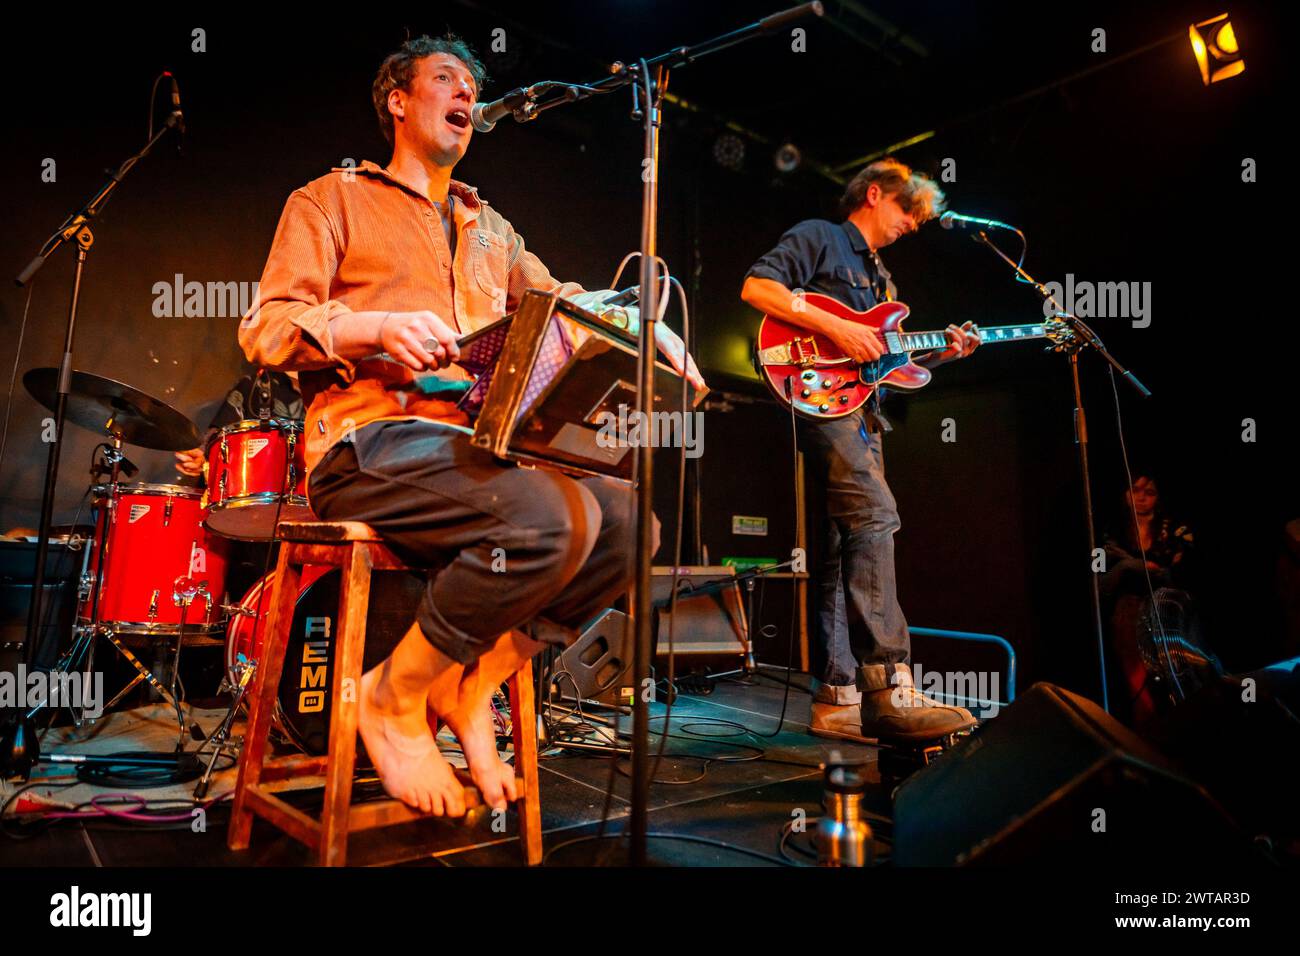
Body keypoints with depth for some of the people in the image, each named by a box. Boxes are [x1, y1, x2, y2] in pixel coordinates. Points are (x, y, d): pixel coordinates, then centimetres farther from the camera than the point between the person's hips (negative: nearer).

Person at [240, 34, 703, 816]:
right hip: (369, 440, -6)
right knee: (548, 517, -32)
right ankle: (394, 696, -9)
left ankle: (472, 689, -4)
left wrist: (646, 322, 3)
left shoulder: (489, 227, 29)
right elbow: (264, 330, 1)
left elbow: (560, 301, 25)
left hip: (475, 443, 6)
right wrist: (375, 325, -19)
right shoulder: (333, 200, 11)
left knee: (625, 516, -17)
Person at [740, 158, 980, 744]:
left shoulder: (881, 277, 31)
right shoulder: (819, 237, 7)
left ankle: (839, 699, 5)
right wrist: (835, 326, -17)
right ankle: (888, 690, -27)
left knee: (846, 552, 3)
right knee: (874, 514, -25)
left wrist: (939, 353, 11)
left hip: (861, 408, 9)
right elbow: (756, 286, -10)